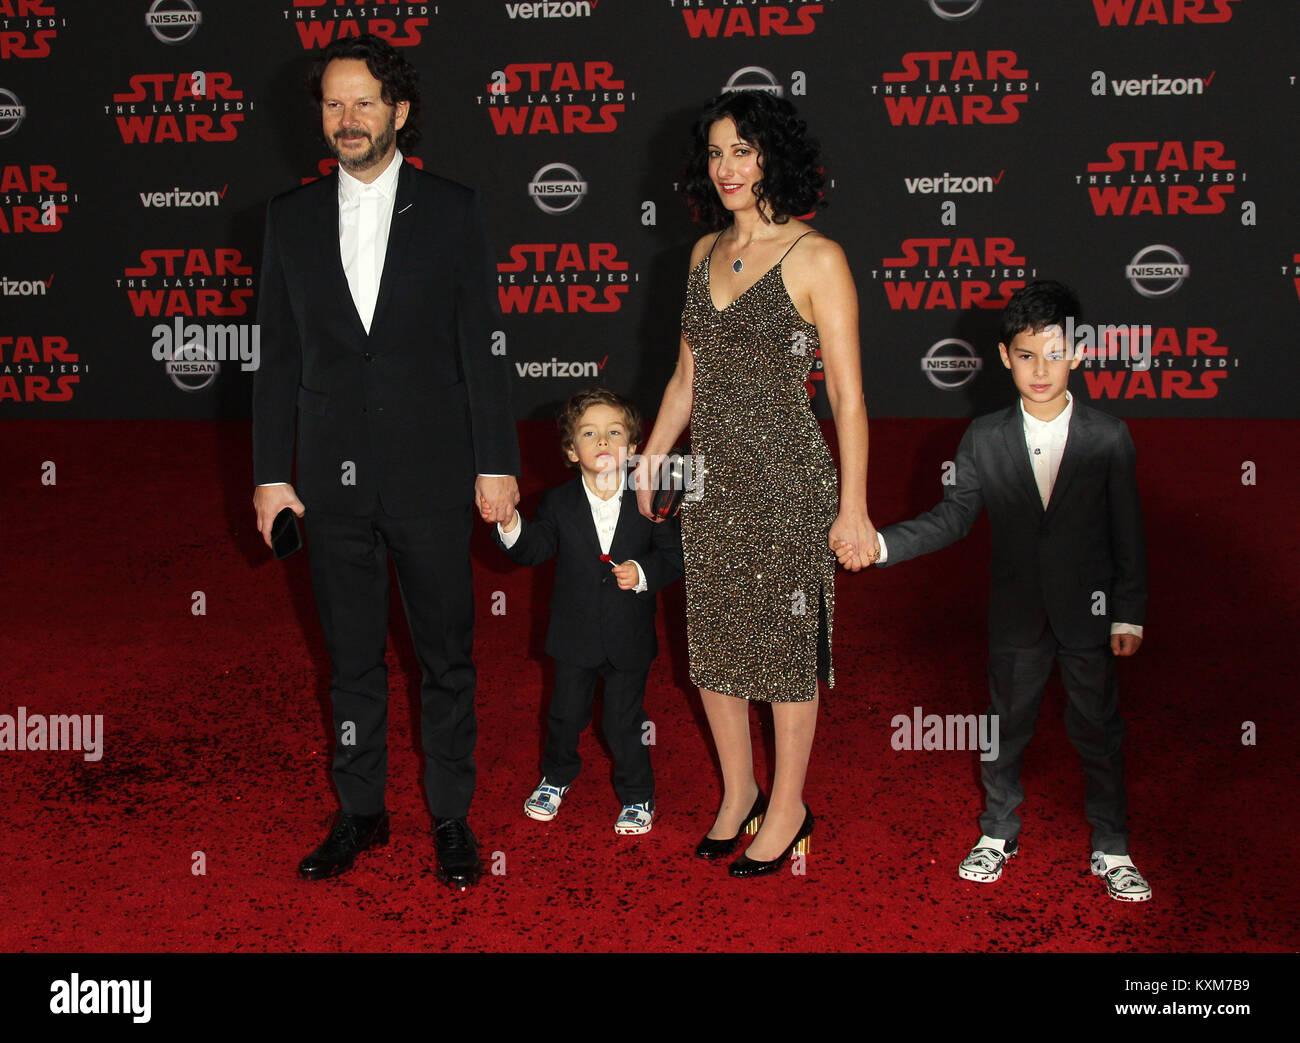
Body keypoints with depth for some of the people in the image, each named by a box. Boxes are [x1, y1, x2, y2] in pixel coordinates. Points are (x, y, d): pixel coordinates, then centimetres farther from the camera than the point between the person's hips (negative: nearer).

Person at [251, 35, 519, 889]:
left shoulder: (452, 210, 0)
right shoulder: (292, 216, 7)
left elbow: (480, 346, -1)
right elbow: (279, 354, 7)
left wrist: (496, 463, -5)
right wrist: (271, 471, 4)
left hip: (429, 474, -2)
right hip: (334, 479, 2)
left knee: (447, 655, 7)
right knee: (352, 655, 13)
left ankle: (452, 815, 22)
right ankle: (362, 812, 27)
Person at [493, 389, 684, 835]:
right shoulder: (558, 503, -3)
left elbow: (672, 555, -2)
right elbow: (535, 549, -6)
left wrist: (643, 573, -19)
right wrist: (511, 527, -24)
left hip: (629, 636, -1)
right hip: (575, 634, 2)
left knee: (625, 719, 6)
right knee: (566, 713, 15)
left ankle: (637, 795, 26)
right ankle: (557, 776, 41)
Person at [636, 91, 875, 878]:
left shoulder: (816, 259, -10)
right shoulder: (706, 253, 9)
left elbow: (848, 397, -11)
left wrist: (853, 510, -13)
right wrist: (649, 461, 17)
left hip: (787, 479, -6)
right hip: (711, 478, 6)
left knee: (786, 640, 6)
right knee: (714, 638, 13)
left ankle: (787, 808, 23)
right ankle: (738, 790, 32)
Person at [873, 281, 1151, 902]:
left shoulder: (1108, 439, -7)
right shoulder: (984, 439, -3)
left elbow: (1128, 535, -3)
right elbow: (954, 517, -3)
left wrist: (1129, 615, -3)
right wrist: (882, 544, -16)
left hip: (1089, 615, -1)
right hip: (1016, 615, 1)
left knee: (1098, 733, 9)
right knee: (1006, 727, 15)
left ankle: (1111, 848, 25)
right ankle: (998, 834, 33)